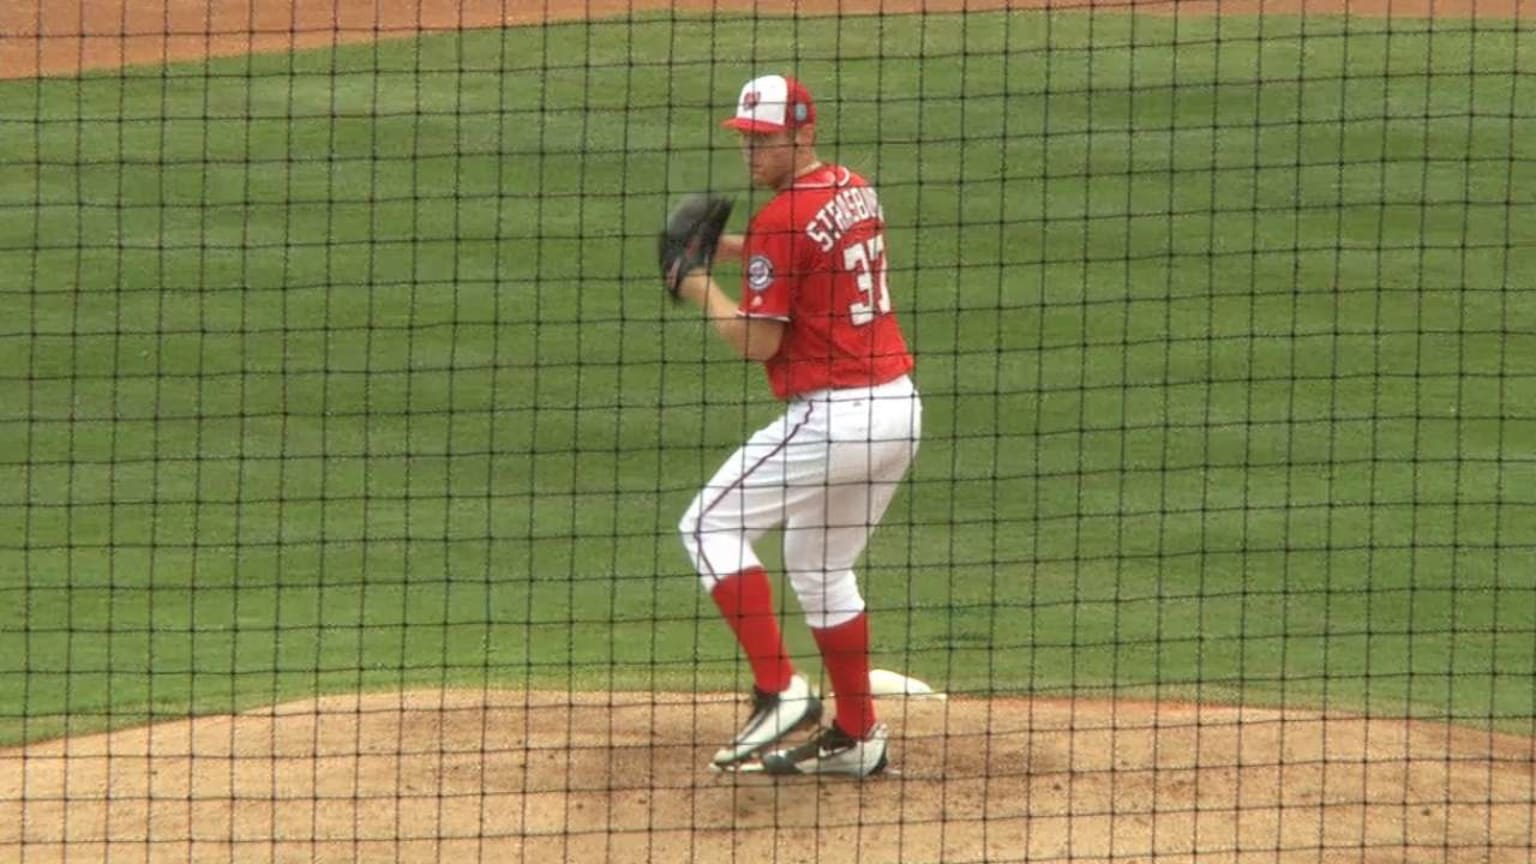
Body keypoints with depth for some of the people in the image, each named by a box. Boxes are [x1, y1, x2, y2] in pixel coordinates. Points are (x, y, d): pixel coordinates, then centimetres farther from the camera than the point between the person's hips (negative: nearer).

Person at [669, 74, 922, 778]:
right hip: (898, 407, 9)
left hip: (831, 415, -9)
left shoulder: (782, 219, -15)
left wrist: (702, 291, 0)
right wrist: (735, 249, 20)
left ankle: (777, 691, -9)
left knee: (712, 526, 0)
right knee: (820, 568, 22)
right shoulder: (856, 192, 12)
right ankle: (856, 737, 25)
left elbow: (757, 342, -15)